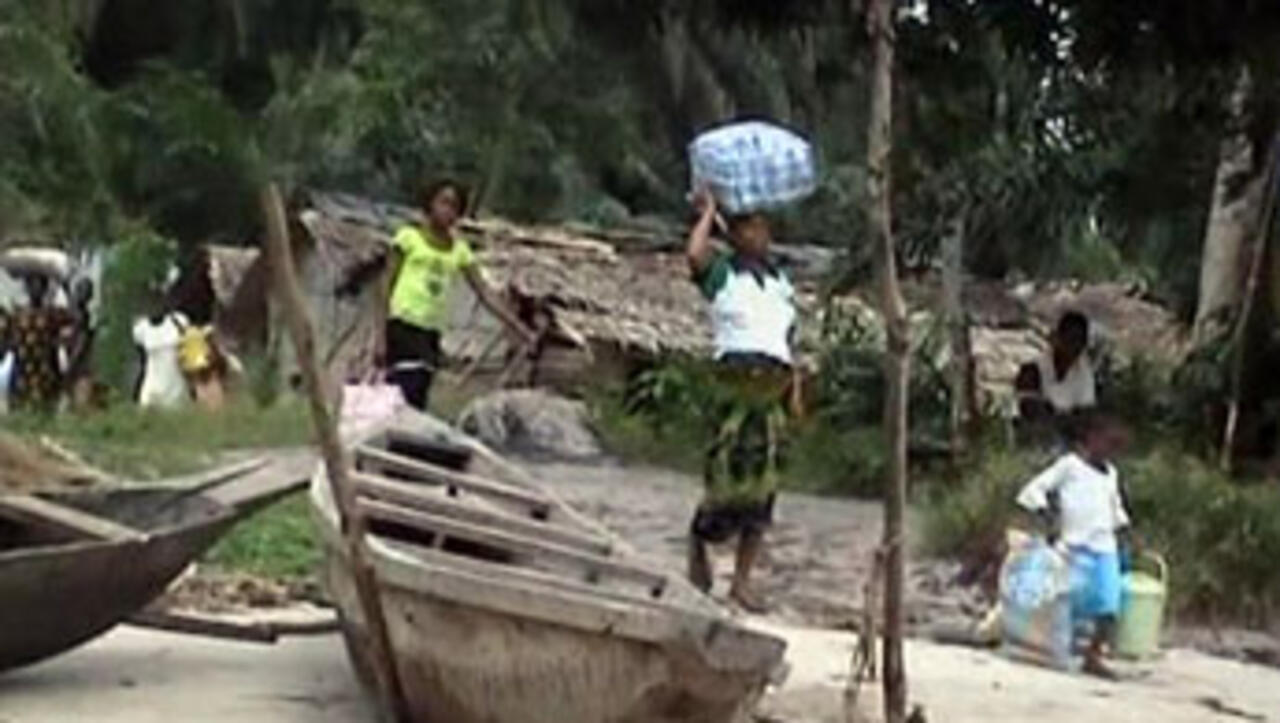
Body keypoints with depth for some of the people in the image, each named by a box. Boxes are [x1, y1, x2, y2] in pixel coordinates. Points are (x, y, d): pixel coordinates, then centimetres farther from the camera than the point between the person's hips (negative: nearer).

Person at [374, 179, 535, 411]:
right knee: (402, 399, -16)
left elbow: (486, 294, 9)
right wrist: (381, 336, -7)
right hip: (402, 327, -5)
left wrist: (521, 330, 1)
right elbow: (386, 287, 0)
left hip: (431, 334, 5)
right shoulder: (409, 237, 1)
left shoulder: (460, 250, 11)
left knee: (417, 403, 2)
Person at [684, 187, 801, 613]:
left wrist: (795, 379, 15)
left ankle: (742, 582, 9)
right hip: (737, 379, -5)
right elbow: (695, 253, -17)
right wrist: (708, 213, -3)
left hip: (774, 386, 6)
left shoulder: (780, 280, 23)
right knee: (729, 477, -10)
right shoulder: (721, 273, 5)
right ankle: (697, 542, 20)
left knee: (761, 486, 3)